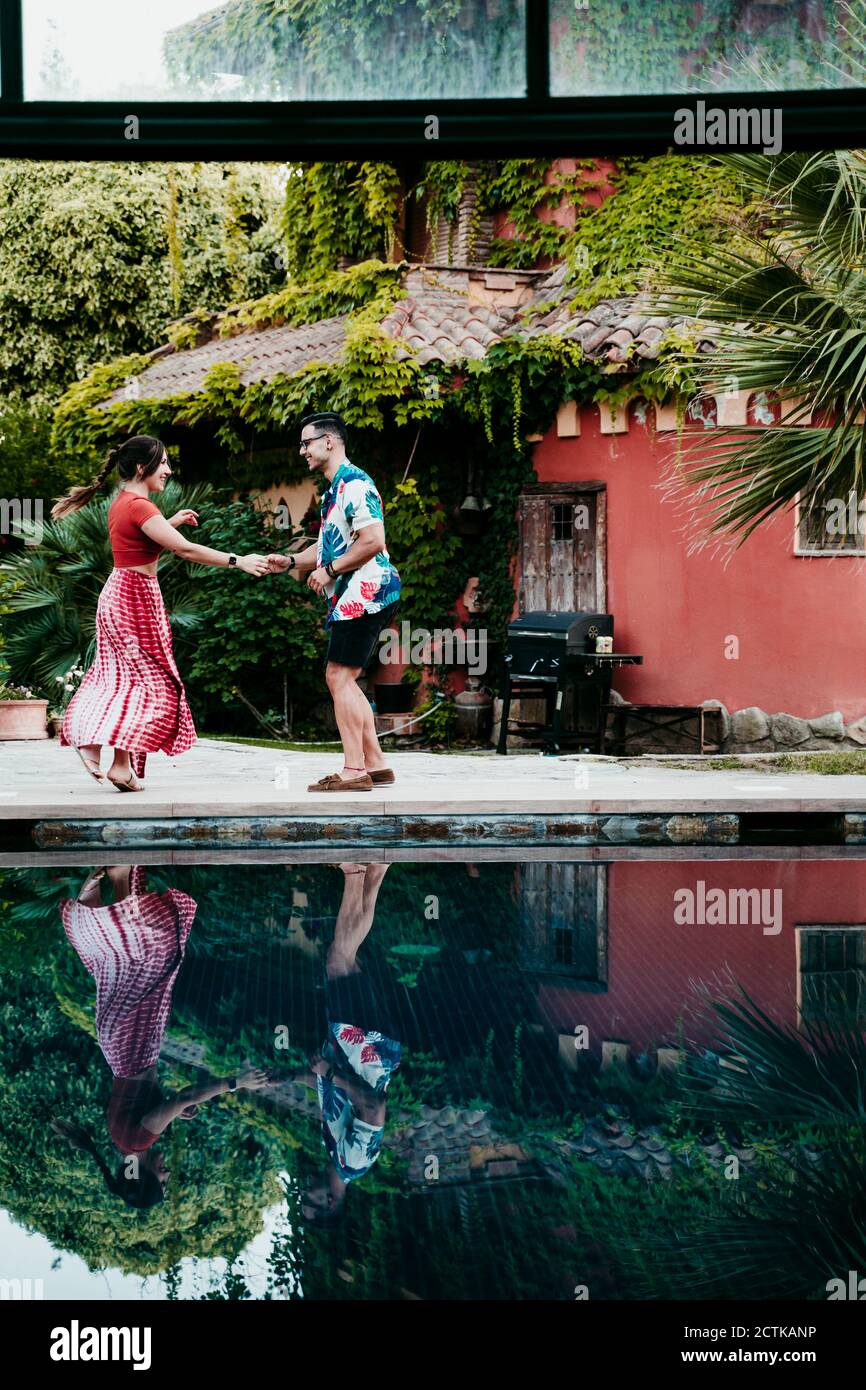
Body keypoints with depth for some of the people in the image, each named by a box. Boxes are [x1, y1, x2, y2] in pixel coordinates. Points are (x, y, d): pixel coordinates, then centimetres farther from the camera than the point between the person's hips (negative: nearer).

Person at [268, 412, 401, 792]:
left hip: (365, 591, -11)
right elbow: (328, 545, 27)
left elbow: (372, 541, -23)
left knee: (339, 676, -11)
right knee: (343, 680, 11)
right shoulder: (334, 489, 20)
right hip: (350, 597, 11)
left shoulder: (354, 484, -13)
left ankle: (354, 771, -11)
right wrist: (291, 561, 12)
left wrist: (329, 570, -15)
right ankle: (374, 764, 14)